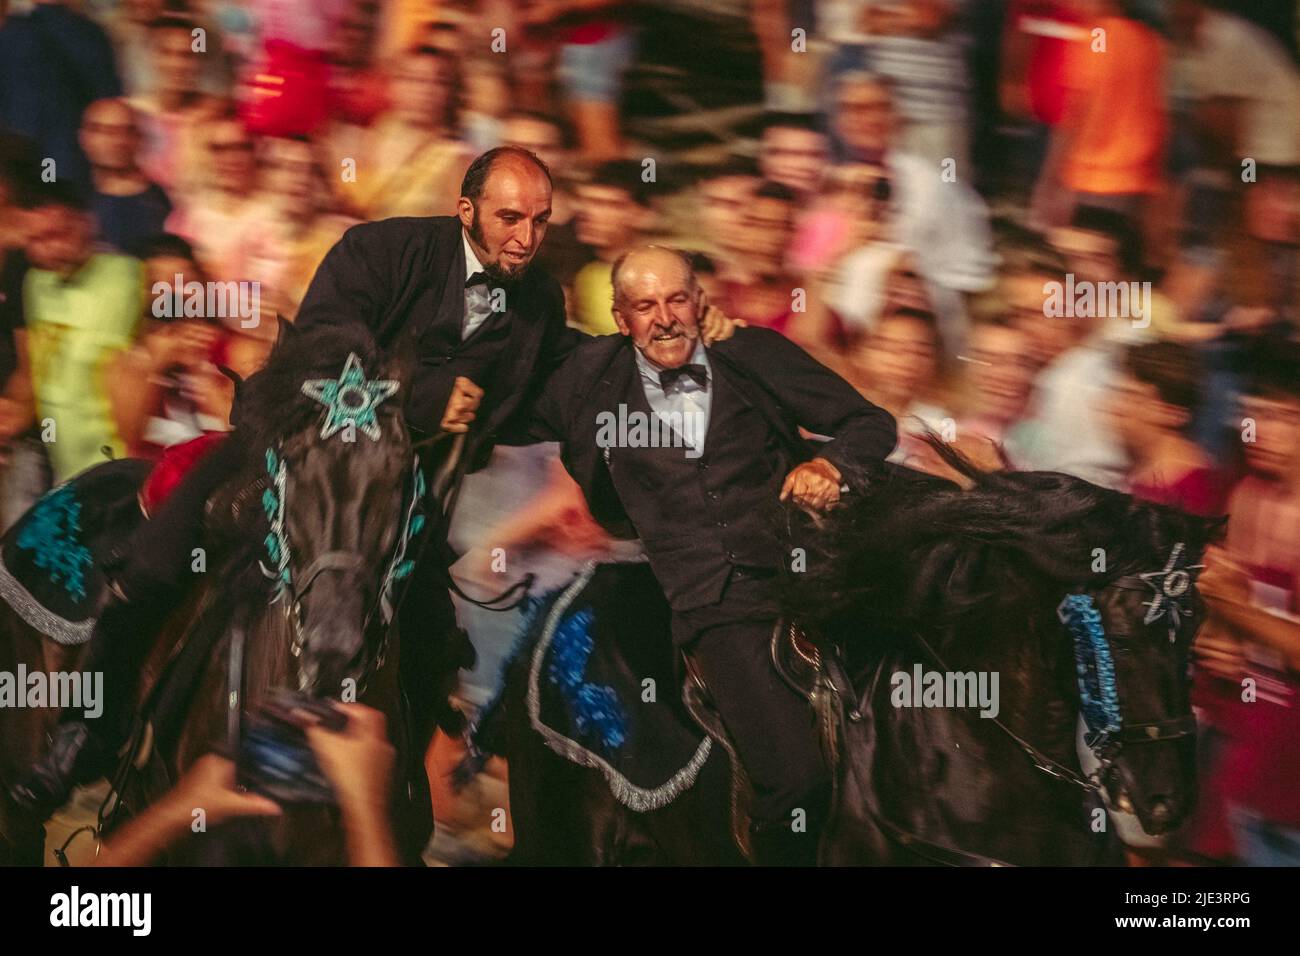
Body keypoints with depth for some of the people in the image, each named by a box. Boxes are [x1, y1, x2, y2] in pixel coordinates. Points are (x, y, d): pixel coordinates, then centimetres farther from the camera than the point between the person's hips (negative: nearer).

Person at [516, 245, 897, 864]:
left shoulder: (755, 355, 14)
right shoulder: (592, 379, 14)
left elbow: (872, 423, 15)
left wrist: (830, 463, -3)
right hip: (716, 602, -2)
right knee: (796, 779, -25)